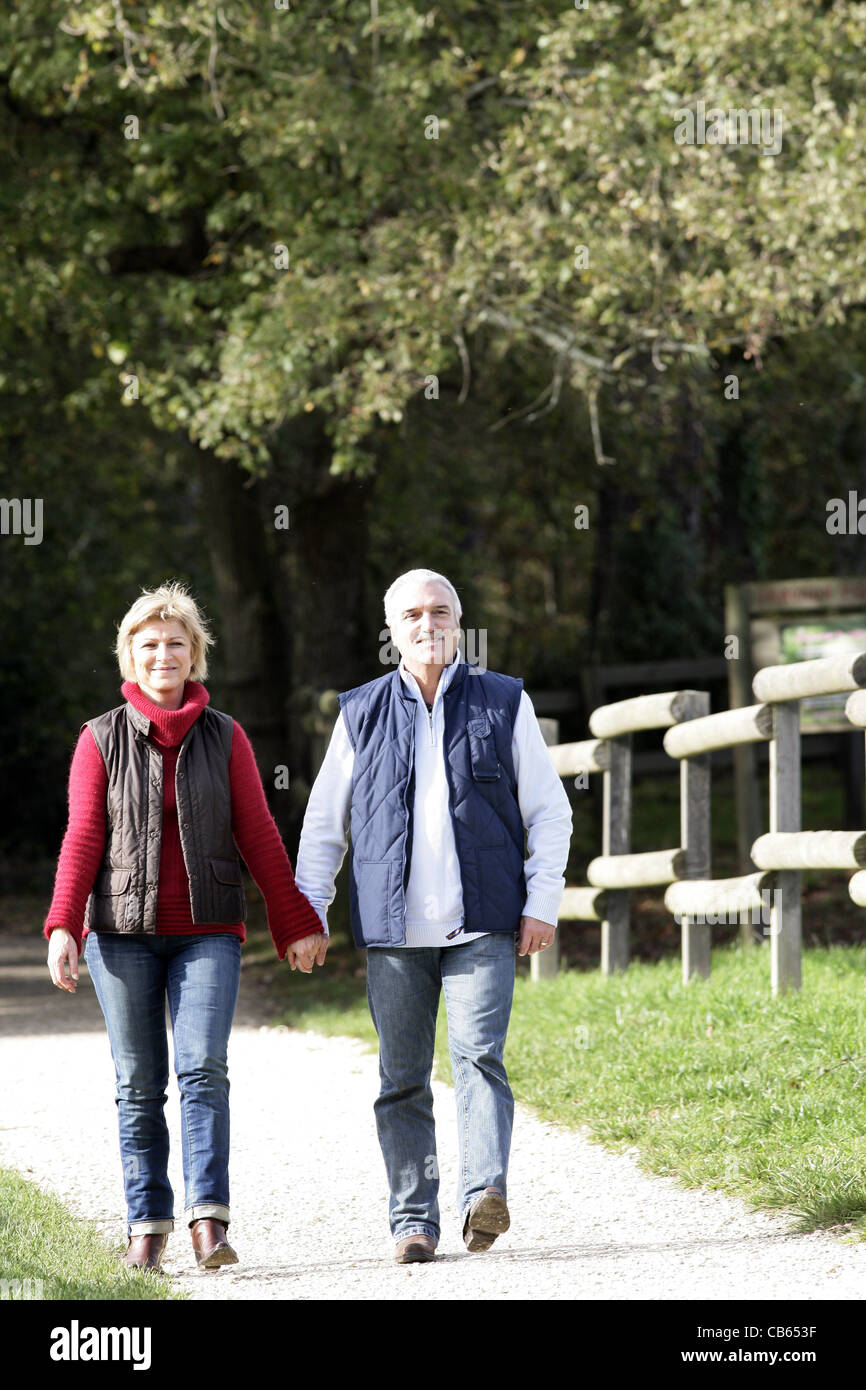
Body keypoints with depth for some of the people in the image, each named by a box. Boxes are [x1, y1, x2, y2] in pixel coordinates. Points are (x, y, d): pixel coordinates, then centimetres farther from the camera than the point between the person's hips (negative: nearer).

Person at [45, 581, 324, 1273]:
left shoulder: (224, 736, 7)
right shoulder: (102, 740, 5)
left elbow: (259, 836, 7)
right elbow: (83, 840, 1)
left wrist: (295, 924, 4)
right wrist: (63, 928, -10)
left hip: (207, 931, 0)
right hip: (123, 931, 0)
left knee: (204, 1070, -15)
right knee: (140, 1085, 2)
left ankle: (209, 1219, -20)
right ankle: (148, 1225, 8)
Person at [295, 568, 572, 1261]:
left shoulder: (505, 703, 9)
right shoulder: (360, 713, 12)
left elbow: (549, 811, 9)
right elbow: (323, 823, 15)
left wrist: (542, 903, -1)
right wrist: (307, 913, 6)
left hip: (481, 925, -2)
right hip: (393, 928, 2)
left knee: (479, 1054, -17)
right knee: (403, 1076, 2)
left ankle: (486, 1194, -27)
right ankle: (414, 1220, 6)